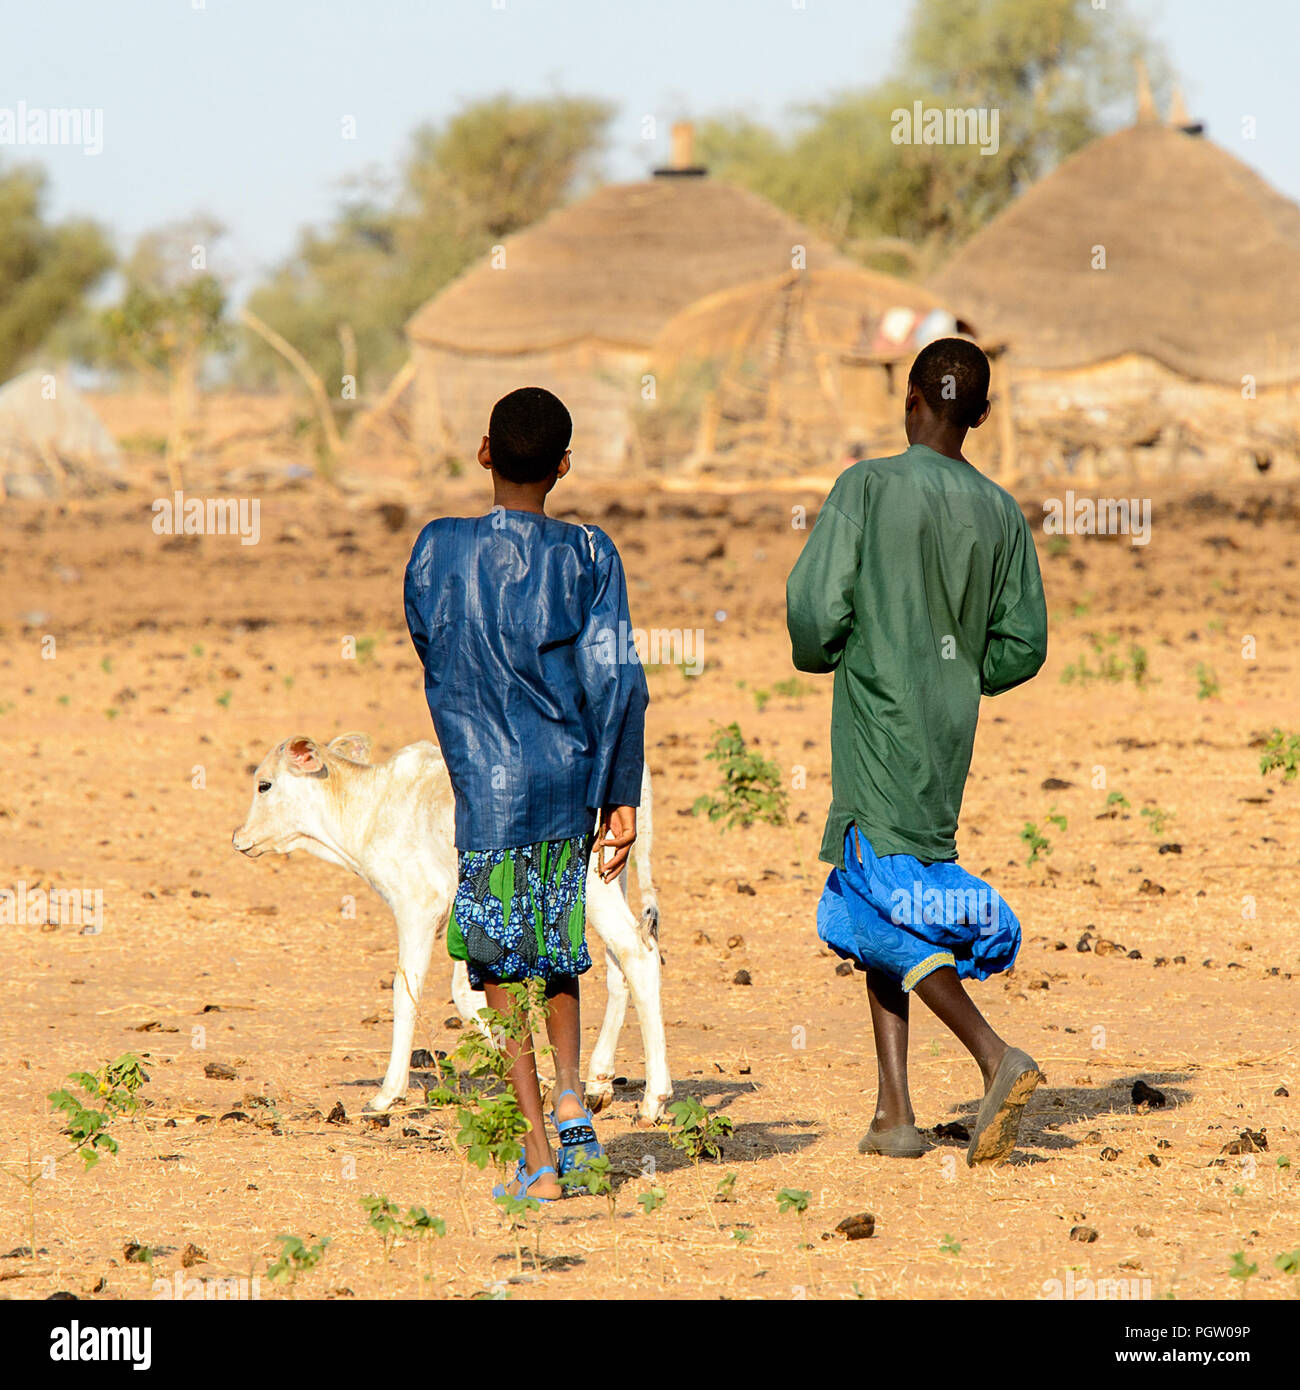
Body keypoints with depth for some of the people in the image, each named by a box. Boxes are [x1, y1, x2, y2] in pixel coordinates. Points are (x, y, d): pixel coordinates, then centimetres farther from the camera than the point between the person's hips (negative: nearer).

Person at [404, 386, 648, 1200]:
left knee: (501, 965, 3)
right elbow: (617, 680, -5)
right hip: (568, 780, 2)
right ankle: (572, 1105, 8)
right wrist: (621, 796, 1)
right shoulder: (588, 556, -3)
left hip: (484, 784, -2)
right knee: (559, 945, 23)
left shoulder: (438, 550, -4)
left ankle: (540, 1160, 0)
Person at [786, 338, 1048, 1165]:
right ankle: (895, 1114, 10)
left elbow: (813, 609, -14)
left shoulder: (867, 488, -9)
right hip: (950, 733, 6)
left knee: (886, 913, -6)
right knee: (878, 903, 14)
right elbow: (1022, 648, 7)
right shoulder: (1001, 514, 6)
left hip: (878, 720, -6)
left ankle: (998, 1058, -24)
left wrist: (818, 654, 8)